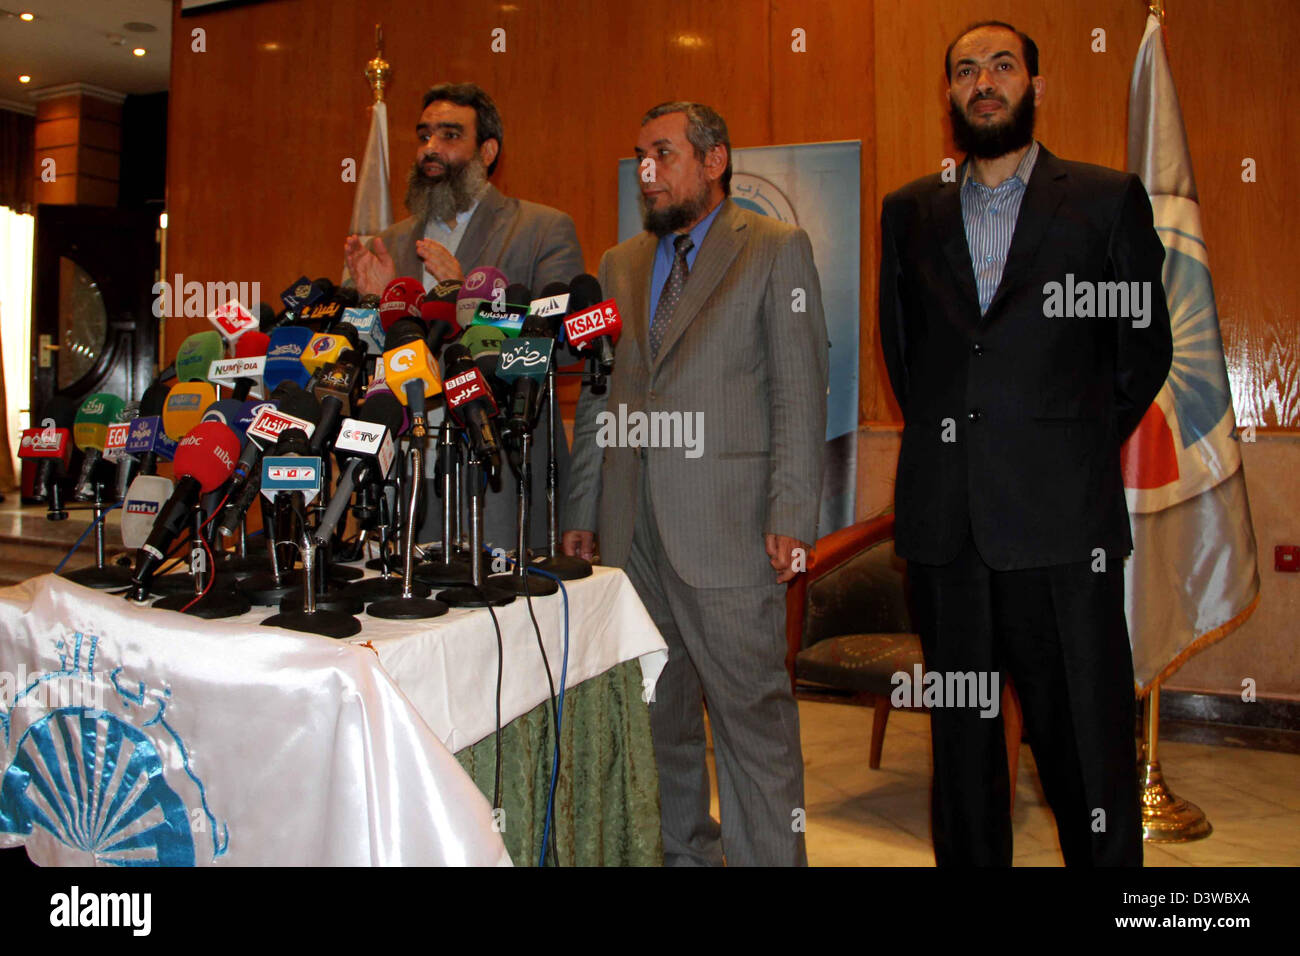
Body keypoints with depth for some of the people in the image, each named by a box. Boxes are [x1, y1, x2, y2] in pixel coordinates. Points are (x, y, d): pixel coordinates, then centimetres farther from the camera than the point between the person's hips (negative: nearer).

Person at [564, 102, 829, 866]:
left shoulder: (777, 250, 3)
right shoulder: (619, 265, 18)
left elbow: (800, 392, -4)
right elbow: (597, 395, 17)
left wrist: (791, 515, -12)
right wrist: (583, 512, 12)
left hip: (726, 526, -5)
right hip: (632, 530, 5)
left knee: (751, 709, -1)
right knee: (655, 712, 13)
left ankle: (771, 855, 14)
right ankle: (681, 849, 29)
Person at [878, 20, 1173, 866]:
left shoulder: (1108, 199, 6)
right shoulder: (910, 211, 14)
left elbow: (1146, 349, 9)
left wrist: (1079, 449, 8)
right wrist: (944, 434, 12)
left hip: (1061, 518, -2)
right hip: (944, 518, 3)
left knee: (1086, 744, 1)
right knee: (962, 738, 12)